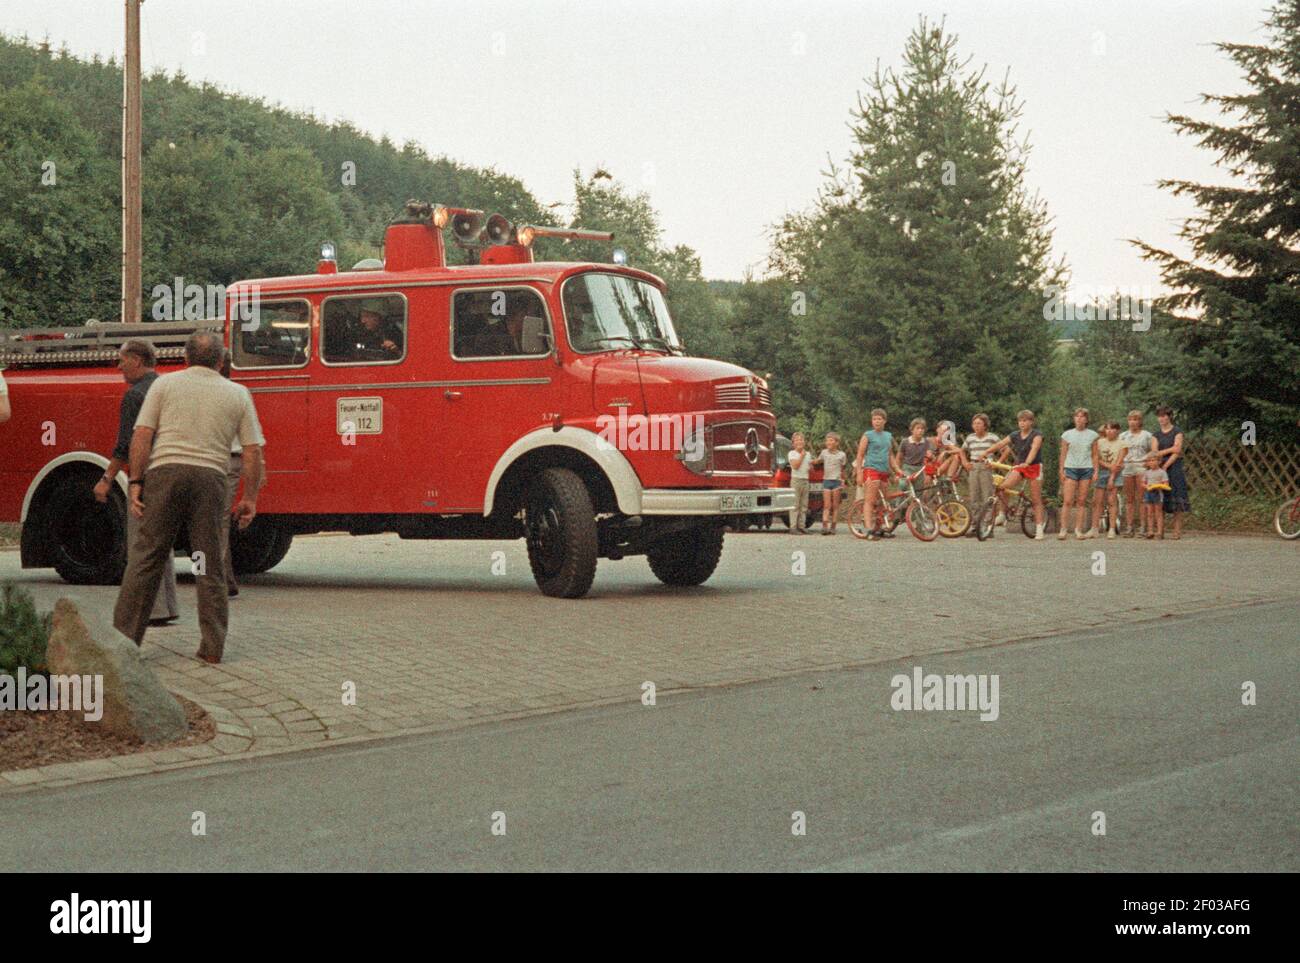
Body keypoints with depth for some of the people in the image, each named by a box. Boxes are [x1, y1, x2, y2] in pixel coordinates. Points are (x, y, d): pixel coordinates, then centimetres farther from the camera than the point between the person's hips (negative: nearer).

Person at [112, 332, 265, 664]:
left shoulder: (165, 384, 10)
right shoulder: (237, 394, 13)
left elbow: (142, 436, 0)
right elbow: (253, 451, 8)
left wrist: (136, 482, 3)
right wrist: (250, 498, 14)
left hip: (165, 472, -1)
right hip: (210, 478, 1)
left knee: (147, 558, 2)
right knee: (210, 566, 6)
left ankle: (124, 636, -1)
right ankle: (213, 646, 5)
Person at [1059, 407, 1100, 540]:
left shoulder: (1092, 435, 7)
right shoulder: (1067, 434, 5)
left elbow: (1094, 455, 9)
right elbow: (1063, 454, 6)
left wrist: (1095, 471, 1)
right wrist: (1061, 470, 0)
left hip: (1086, 469, 1)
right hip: (1071, 469, -1)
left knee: (1082, 501, 1)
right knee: (1067, 501, -9)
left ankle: (1078, 530, 5)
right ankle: (1063, 530, -7)